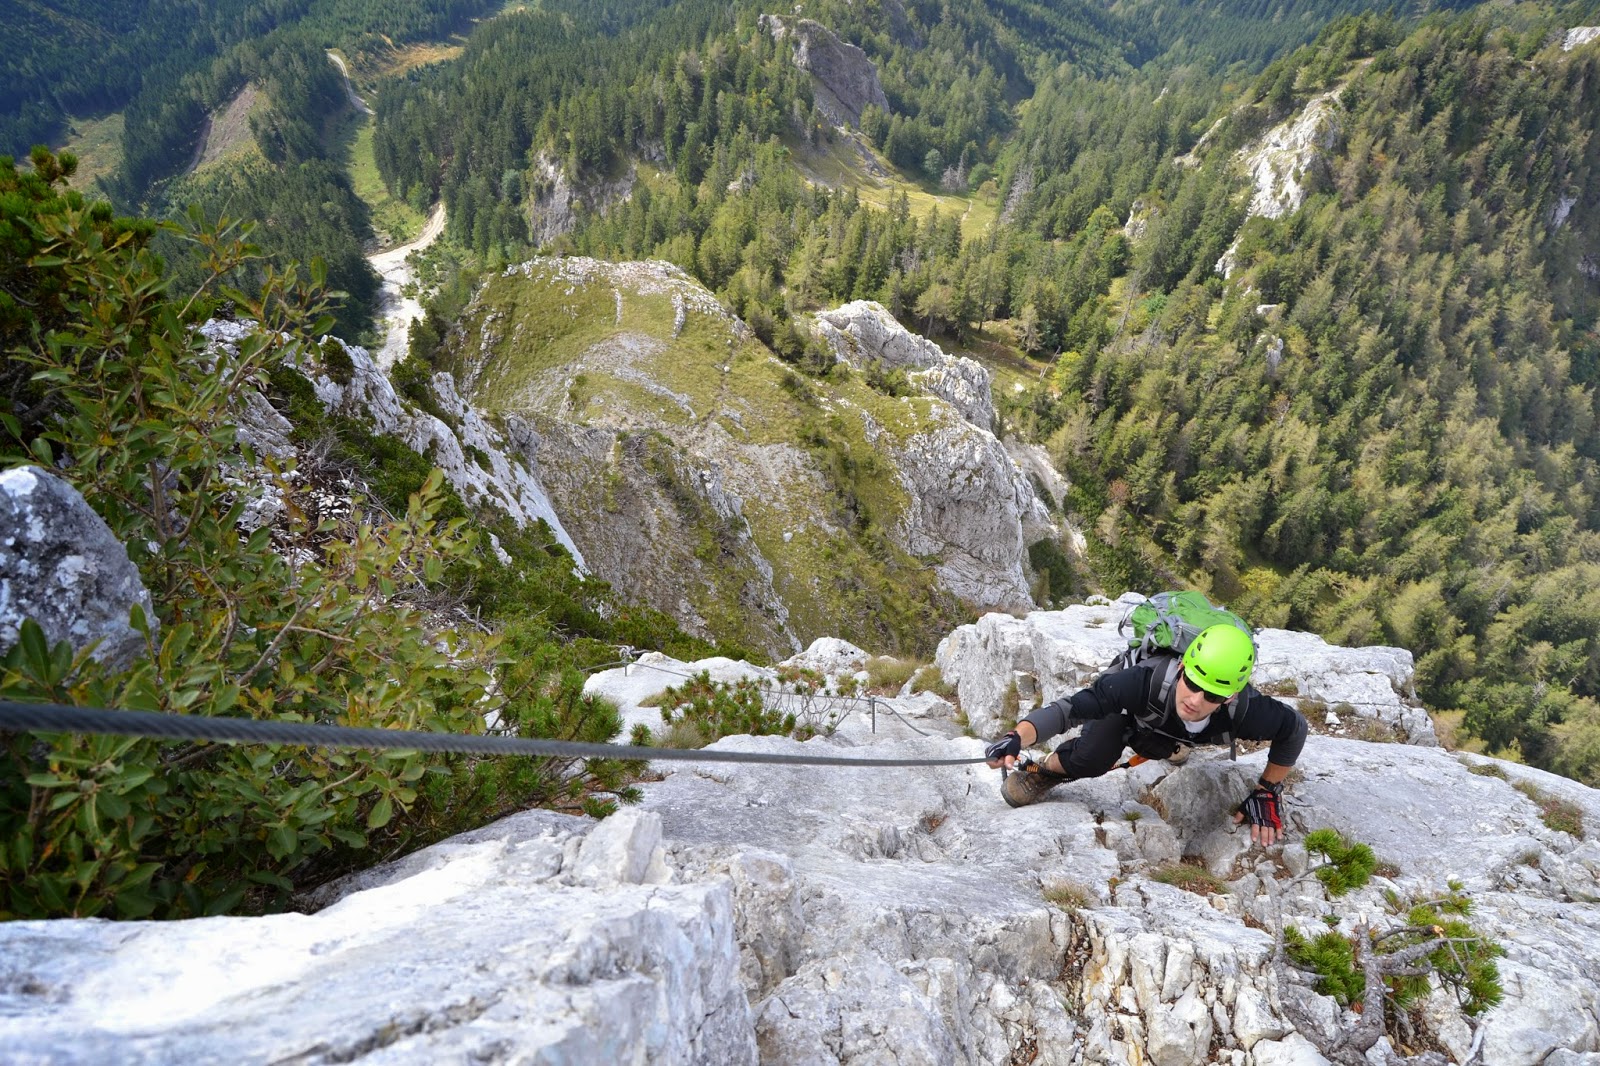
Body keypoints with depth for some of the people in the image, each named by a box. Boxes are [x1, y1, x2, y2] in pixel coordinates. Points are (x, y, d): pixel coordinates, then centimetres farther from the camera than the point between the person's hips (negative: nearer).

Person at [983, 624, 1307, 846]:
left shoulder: (1243, 712, -41)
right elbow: (1071, 707, -50)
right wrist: (1017, 738, -66)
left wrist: (1268, 792, -16)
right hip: (1128, 708, -3)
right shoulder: (1146, 681, -49)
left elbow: (1294, 727, -20)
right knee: (1093, 759, -26)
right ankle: (1044, 772, 4)